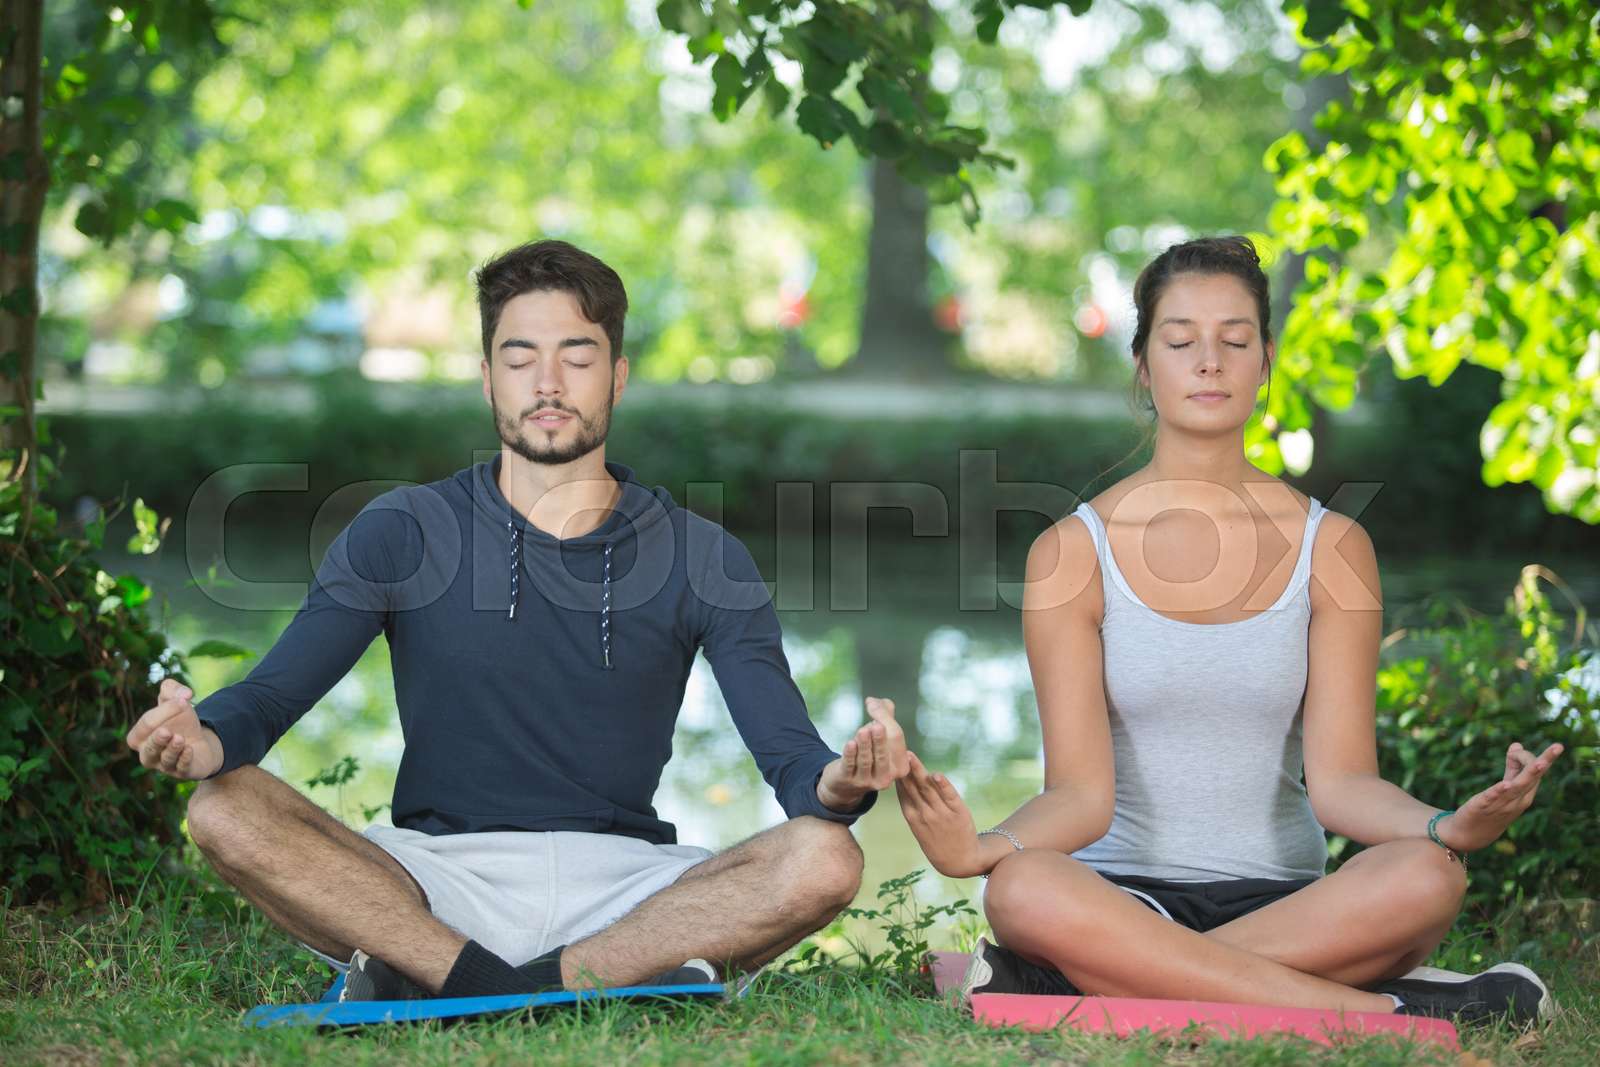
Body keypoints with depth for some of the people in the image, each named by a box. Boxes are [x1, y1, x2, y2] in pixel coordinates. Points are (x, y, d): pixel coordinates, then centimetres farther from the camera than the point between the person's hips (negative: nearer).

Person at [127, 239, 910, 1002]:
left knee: (824, 861, -28)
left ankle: (434, 983, -29)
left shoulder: (702, 558, 7)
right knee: (224, 812, -26)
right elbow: (272, 692, -1)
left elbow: (788, 750, -1)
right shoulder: (404, 531, 7)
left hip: (621, 879, 0)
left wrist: (836, 784, -28)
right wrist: (205, 739, -27)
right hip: (441, 874, 0)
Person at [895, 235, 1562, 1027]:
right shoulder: (1075, 552, 1)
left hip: (1282, 899, 2)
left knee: (1424, 877, -32)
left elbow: (1339, 779, -3)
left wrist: (1450, 827, -25)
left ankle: (1082, 985, -30)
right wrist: (980, 848, -31)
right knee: (1023, 891, -37)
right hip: (1123, 894, -1)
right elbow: (1081, 793, -8)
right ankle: (1384, 1009, -31)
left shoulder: (1330, 547, 6)